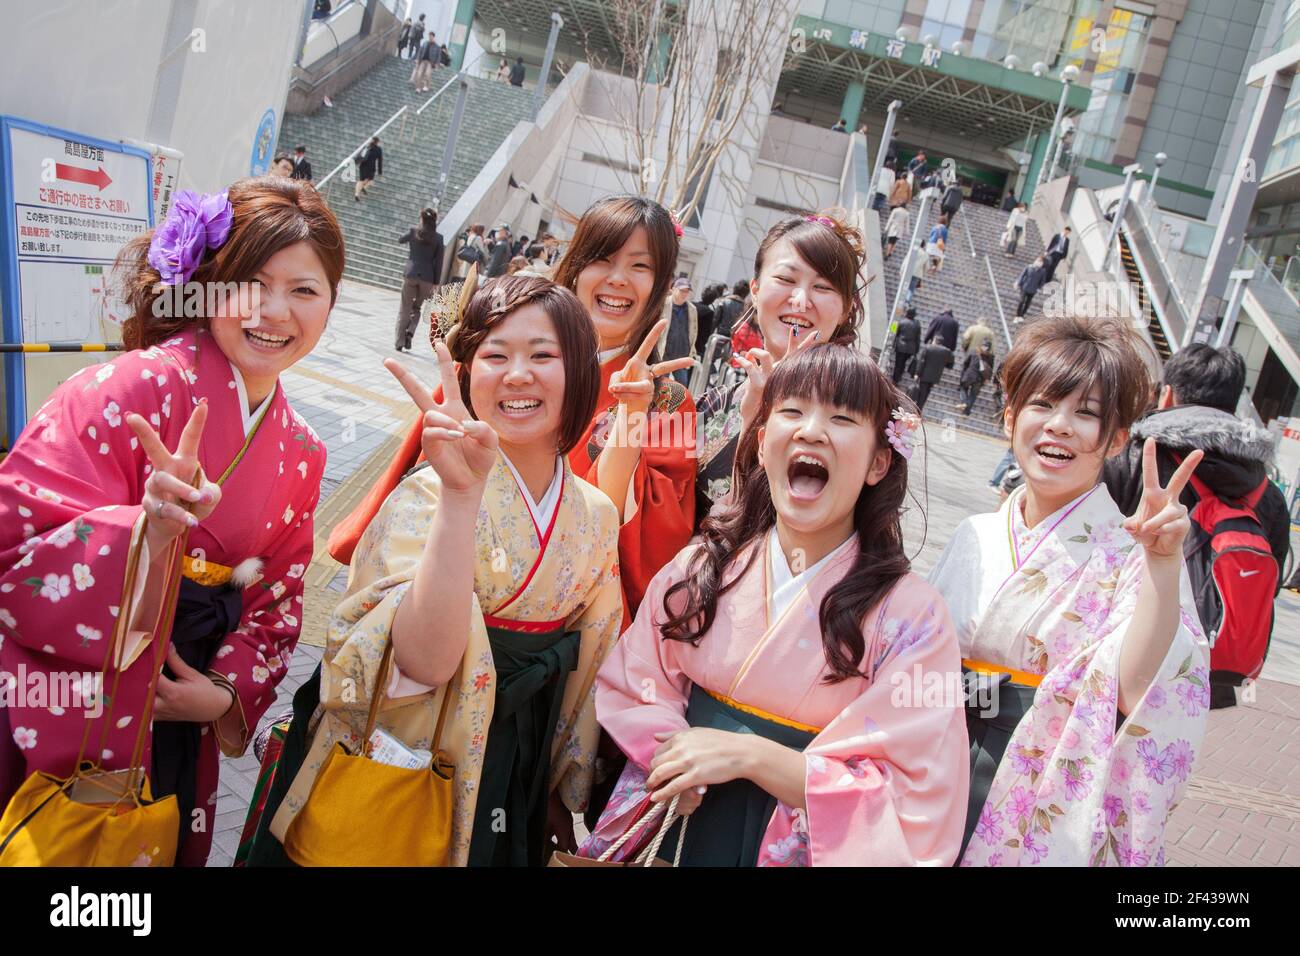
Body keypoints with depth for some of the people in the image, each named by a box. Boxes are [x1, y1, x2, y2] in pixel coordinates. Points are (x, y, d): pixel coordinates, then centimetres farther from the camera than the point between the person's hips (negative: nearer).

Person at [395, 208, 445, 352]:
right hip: (427, 278, 1)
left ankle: (399, 343, 6)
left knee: (404, 309, 9)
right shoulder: (438, 238, 1)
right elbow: (438, 262, 0)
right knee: (416, 308, 19)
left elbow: (400, 240, 20)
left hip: (411, 274, -1)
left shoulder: (413, 232, 0)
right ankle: (410, 332, -4)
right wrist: (436, 283, 5)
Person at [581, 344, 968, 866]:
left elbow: (917, 809, -19)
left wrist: (748, 755, -25)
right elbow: (629, 690, 0)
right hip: (677, 831, 3)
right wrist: (678, 760, -20)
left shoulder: (912, 617, -17)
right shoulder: (700, 568, -7)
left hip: (806, 844, -2)